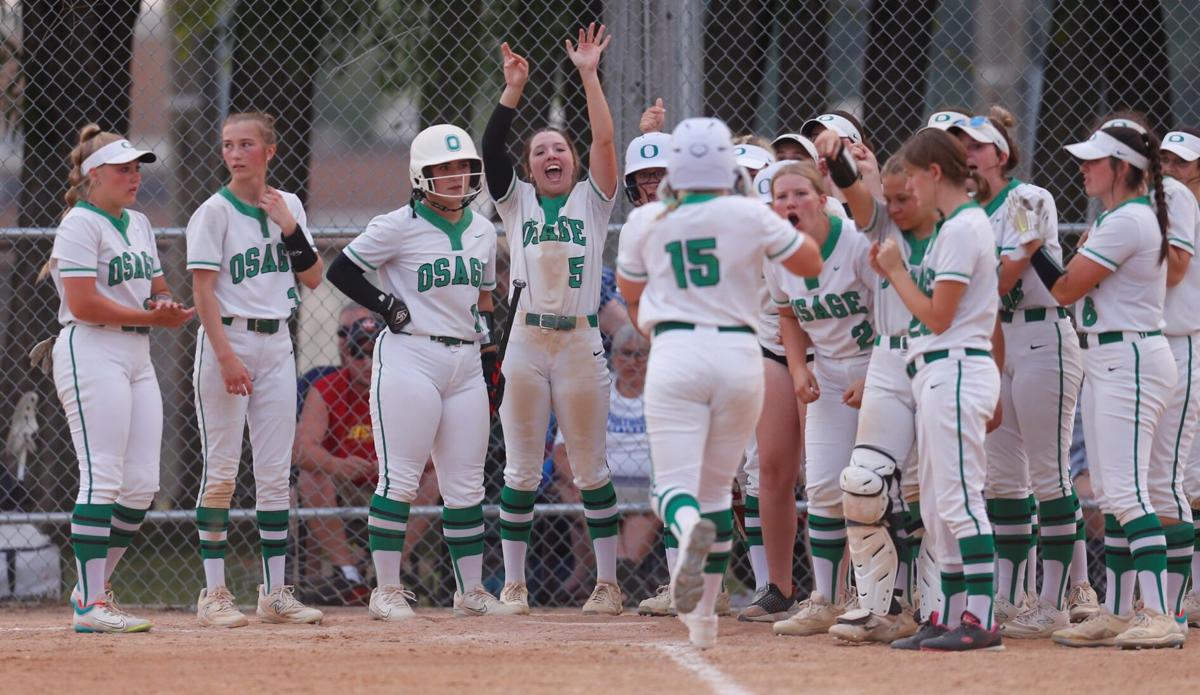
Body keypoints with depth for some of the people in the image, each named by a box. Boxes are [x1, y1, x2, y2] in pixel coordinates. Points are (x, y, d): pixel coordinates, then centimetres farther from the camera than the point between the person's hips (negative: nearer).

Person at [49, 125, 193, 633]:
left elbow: (157, 290, 23)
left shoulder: (138, 224, 19)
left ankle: (94, 588, 16)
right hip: (91, 353, -9)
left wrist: (167, 305, -1)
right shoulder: (80, 225, -8)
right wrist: (150, 317, -15)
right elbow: (84, 304, -17)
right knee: (103, 479, -13)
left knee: (142, 484, 5)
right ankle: (89, 604, -14)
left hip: (137, 356, 9)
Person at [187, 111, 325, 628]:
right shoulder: (214, 212, -6)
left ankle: (275, 592, 9)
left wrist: (289, 227, -6)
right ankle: (213, 592, -3)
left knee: (275, 472, 5)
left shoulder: (288, 207, 10)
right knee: (221, 469, -5)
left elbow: (314, 278, 8)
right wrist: (226, 356, -20)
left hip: (276, 343, 5)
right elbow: (204, 292, -11)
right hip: (226, 340, -5)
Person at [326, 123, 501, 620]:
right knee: (400, 479, -6)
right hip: (410, 358, -6)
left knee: (466, 485, 8)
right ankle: (387, 590, -3)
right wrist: (387, 307, -11)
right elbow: (341, 271, -4)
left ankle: (471, 589, 14)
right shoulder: (400, 226, -5)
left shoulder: (482, 231, 14)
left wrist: (489, 350, 17)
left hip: (465, 362, 6)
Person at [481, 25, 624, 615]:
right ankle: (513, 584, 7)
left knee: (589, 467, 3)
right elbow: (490, 149, -4)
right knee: (521, 470, 3)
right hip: (527, 343, 1)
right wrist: (513, 90, -12)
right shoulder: (517, 202, 9)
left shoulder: (591, 200, 8)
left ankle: (607, 583, 8)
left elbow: (605, 141, -5)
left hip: (580, 343, -1)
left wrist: (589, 76, -8)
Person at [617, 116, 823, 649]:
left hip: (675, 351, -1)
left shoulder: (647, 221, 2)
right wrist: (783, 225, 21)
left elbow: (629, 292, 17)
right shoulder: (749, 216, -4)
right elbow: (811, 263, 7)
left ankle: (689, 526, -44)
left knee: (675, 485, -5)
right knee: (717, 485, 14)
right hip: (740, 354, 1)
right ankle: (703, 617, 12)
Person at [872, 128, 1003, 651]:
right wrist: (895, 273, 11)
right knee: (937, 505, 12)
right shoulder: (959, 225, 18)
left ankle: (980, 619, -15)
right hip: (937, 373, 11)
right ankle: (953, 616, 15)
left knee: (959, 498, -13)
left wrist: (897, 271, -5)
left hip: (955, 369, -11)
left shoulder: (962, 228, -13)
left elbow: (938, 316, -16)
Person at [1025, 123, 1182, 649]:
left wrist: (1029, 245, -6)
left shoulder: (1125, 221, -16)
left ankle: (1160, 617, -23)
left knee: (1125, 489, -17)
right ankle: (1117, 613, 16)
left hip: (1130, 361, -11)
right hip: (1105, 362, 11)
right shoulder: (1133, 214, 16)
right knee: (1109, 494, 12)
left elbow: (1065, 289, -15)